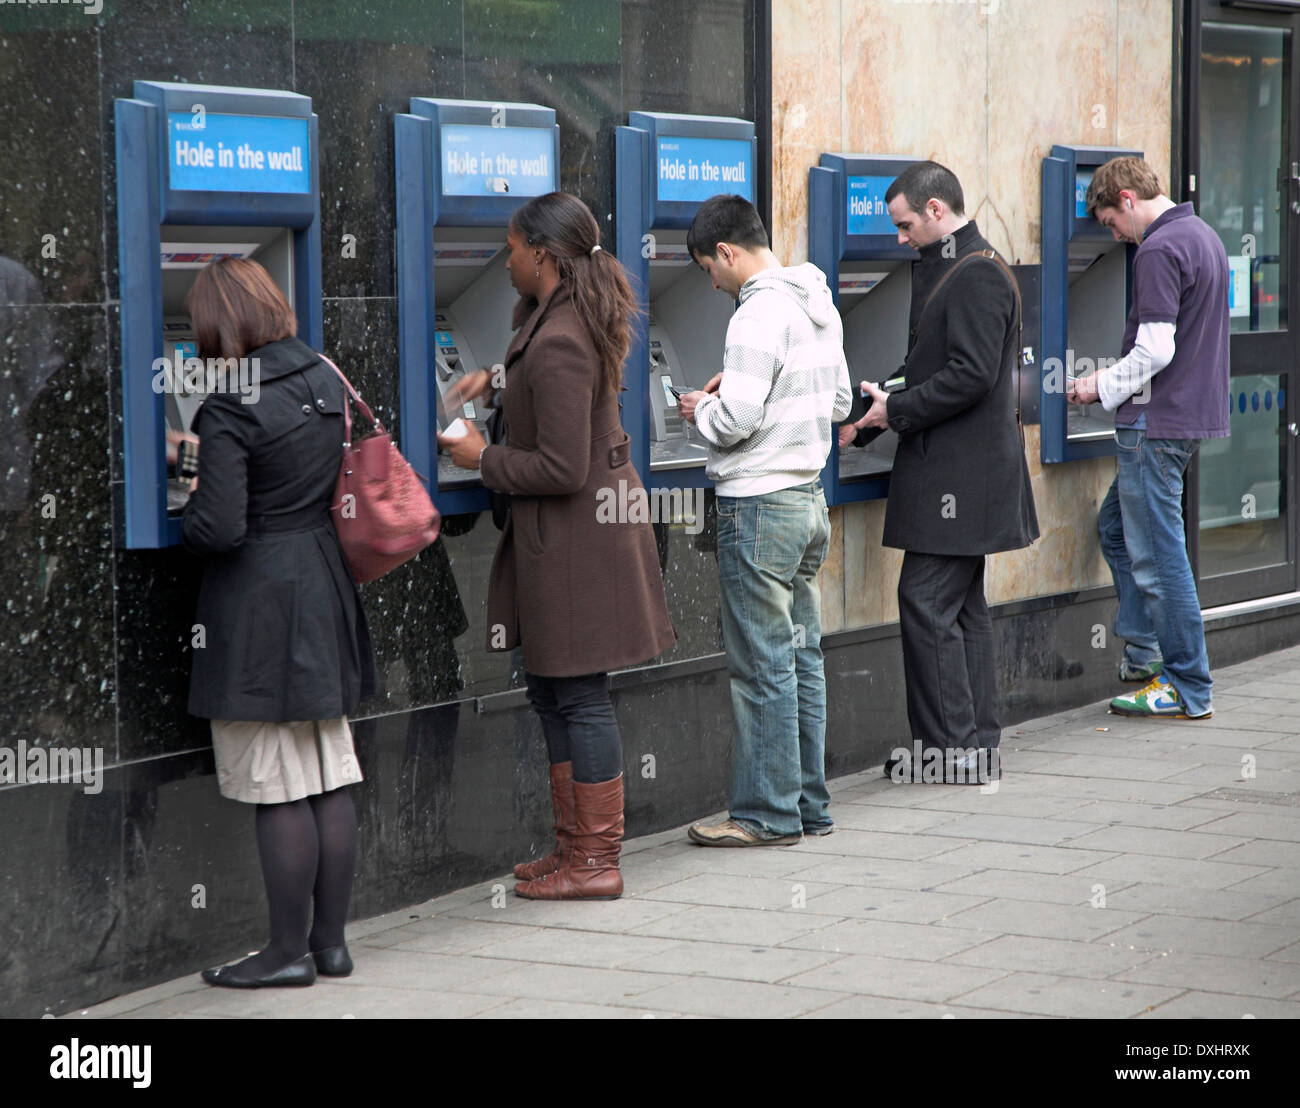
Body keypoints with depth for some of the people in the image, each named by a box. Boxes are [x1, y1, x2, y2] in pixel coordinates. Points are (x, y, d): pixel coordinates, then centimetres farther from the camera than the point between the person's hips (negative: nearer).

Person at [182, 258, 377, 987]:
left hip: (258, 606, -8)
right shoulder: (325, 379, 6)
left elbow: (219, 530, -20)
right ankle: (331, 940, 19)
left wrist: (177, 516, -1)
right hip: (326, 595, 8)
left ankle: (290, 952, 6)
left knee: (280, 793, -1)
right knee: (332, 782, 11)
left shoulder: (229, 412, -17)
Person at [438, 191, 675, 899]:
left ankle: (596, 863, 3)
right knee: (550, 691, 16)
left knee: (580, 696, -3)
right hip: (574, 530, 10)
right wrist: (497, 378, 21)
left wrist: (483, 459, -11)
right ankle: (573, 845, 23)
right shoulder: (573, 316, 9)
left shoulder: (557, 344, -23)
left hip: (575, 536, -10)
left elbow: (561, 468, -24)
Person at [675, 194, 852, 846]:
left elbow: (736, 421, -23)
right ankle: (809, 806, 18)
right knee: (801, 657, 12)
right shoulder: (819, 305, 12)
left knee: (763, 666, -3)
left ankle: (768, 814, 2)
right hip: (807, 496, 9)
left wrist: (701, 408, -2)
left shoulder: (759, 314, -17)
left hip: (759, 504, -9)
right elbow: (840, 402, 20)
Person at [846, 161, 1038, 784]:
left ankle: (951, 748, -7)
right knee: (961, 604, 12)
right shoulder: (950, 270, 17)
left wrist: (896, 410, -13)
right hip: (957, 470, 11)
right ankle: (978, 745, 17)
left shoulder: (977, 276, -15)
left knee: (927, 601, -10)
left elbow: (970, 375, -23)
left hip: (960, 471, -11)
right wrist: (870, 422, 12)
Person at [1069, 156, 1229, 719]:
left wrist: (1104, 385, -6)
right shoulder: (1204, 237, 14)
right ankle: (1143, 649, 22)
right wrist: (1114, 382, 18)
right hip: (1196, 411, 10)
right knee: (1116, 526, 20)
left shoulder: (1158, 251, -17)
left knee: (1157, 553, -3)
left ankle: (1188, 689, 1)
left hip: (1157, 421, -10)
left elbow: (1155, 351, -22)